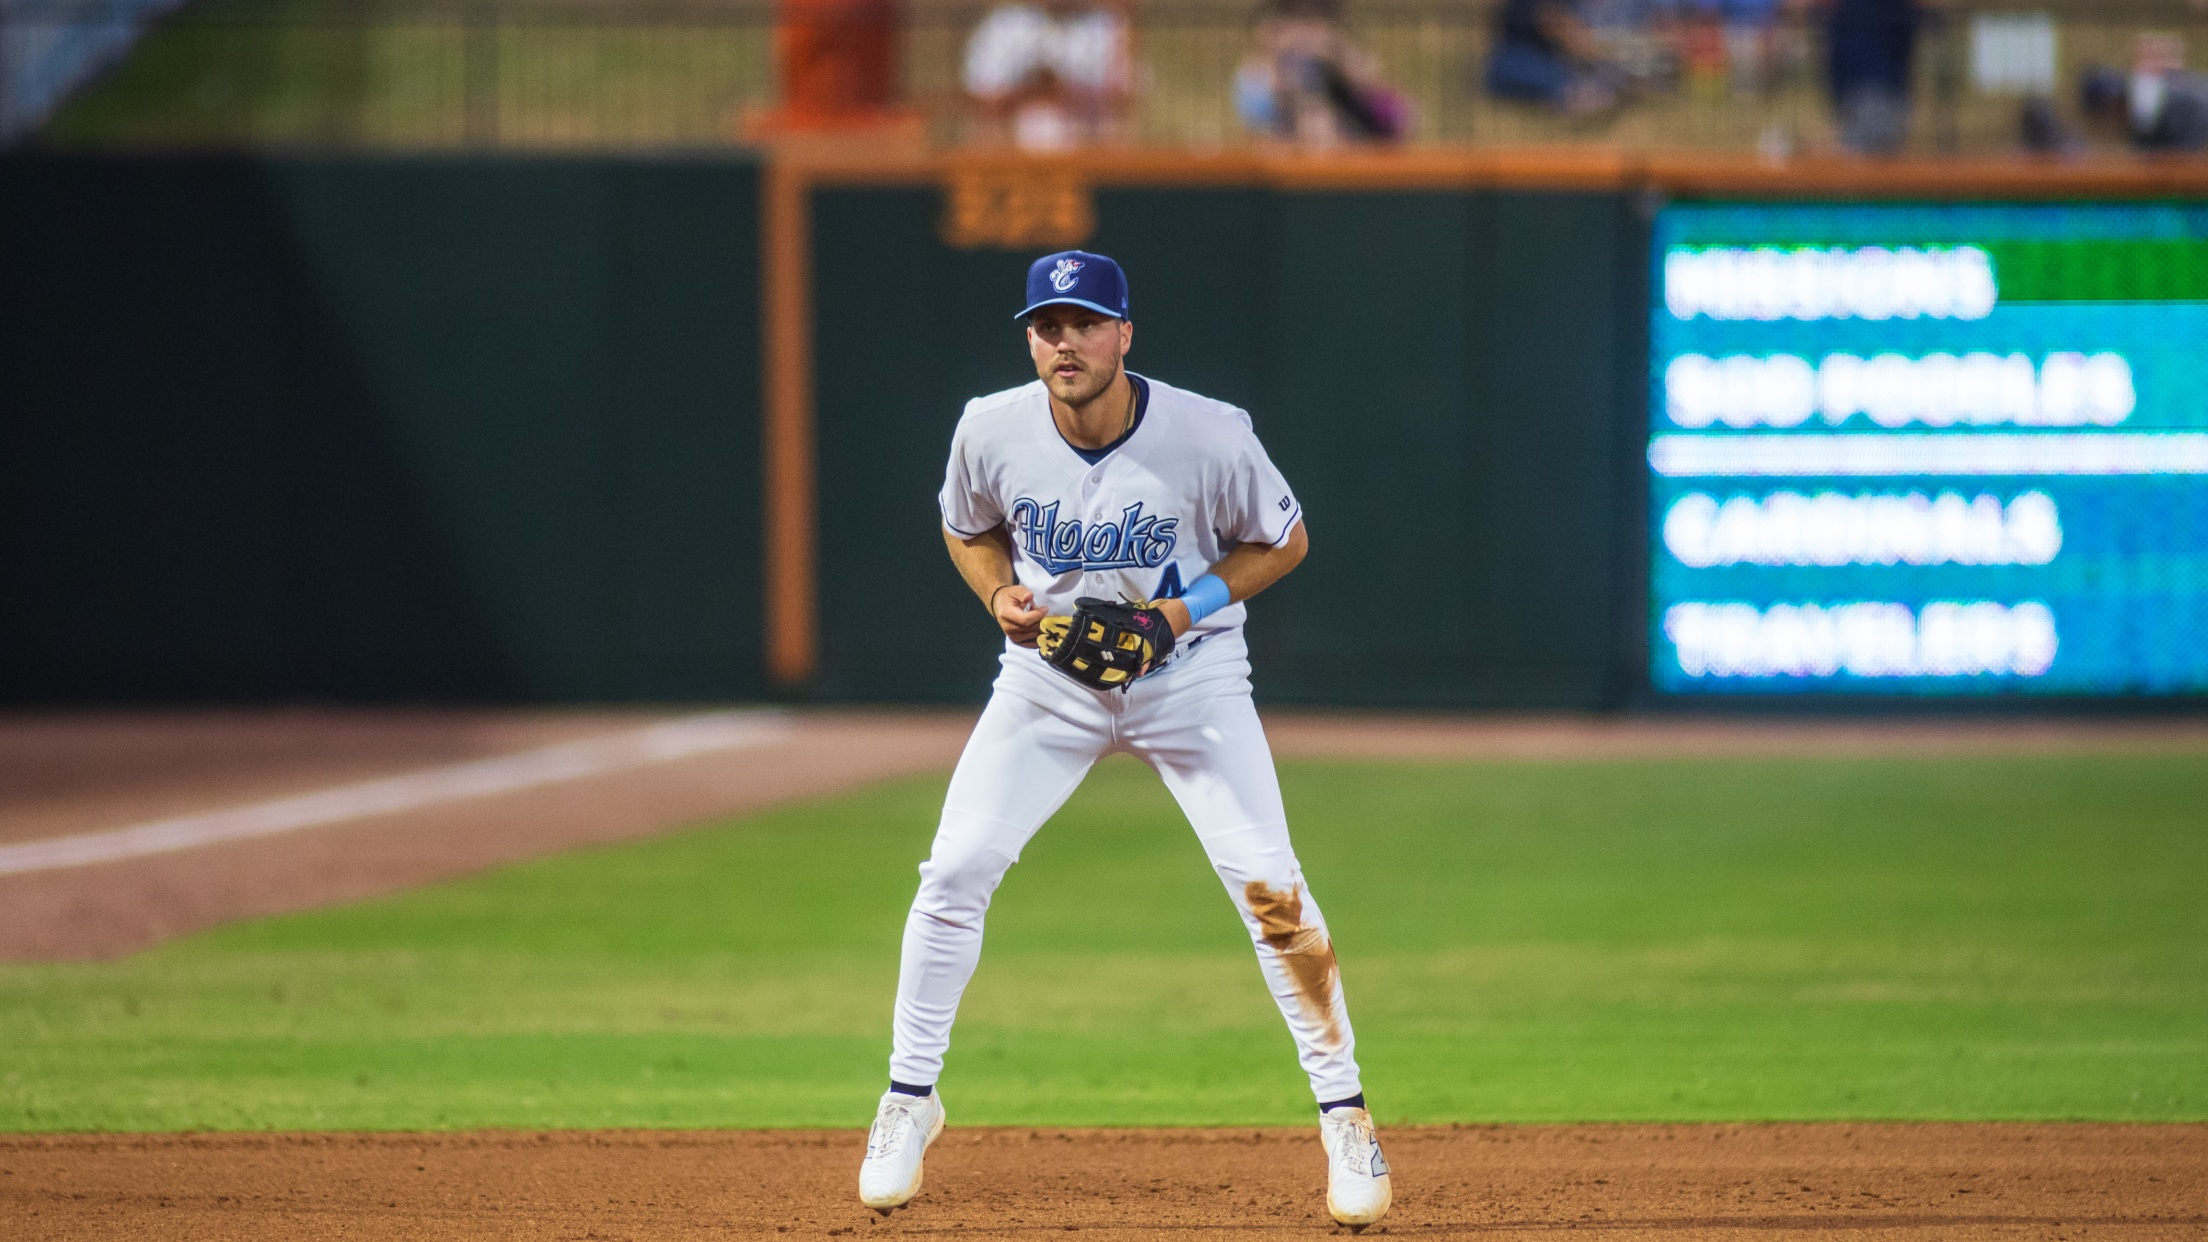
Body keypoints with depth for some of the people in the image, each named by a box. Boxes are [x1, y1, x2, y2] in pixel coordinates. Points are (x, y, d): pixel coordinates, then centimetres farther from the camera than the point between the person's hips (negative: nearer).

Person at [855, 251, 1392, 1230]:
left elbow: (1284, 541, -6)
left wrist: (1184, 610, -21)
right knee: (955, 870, -7)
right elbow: (967, 528, 6)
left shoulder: (1208, 437, -23)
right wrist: (1001, 594, -15)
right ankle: (909, 1101, 10)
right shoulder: (992, 431, -16)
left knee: (1269, 884, -13)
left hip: (1190, 672, -2)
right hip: (1049, 673, 2)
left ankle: (1343, 1111, 0)